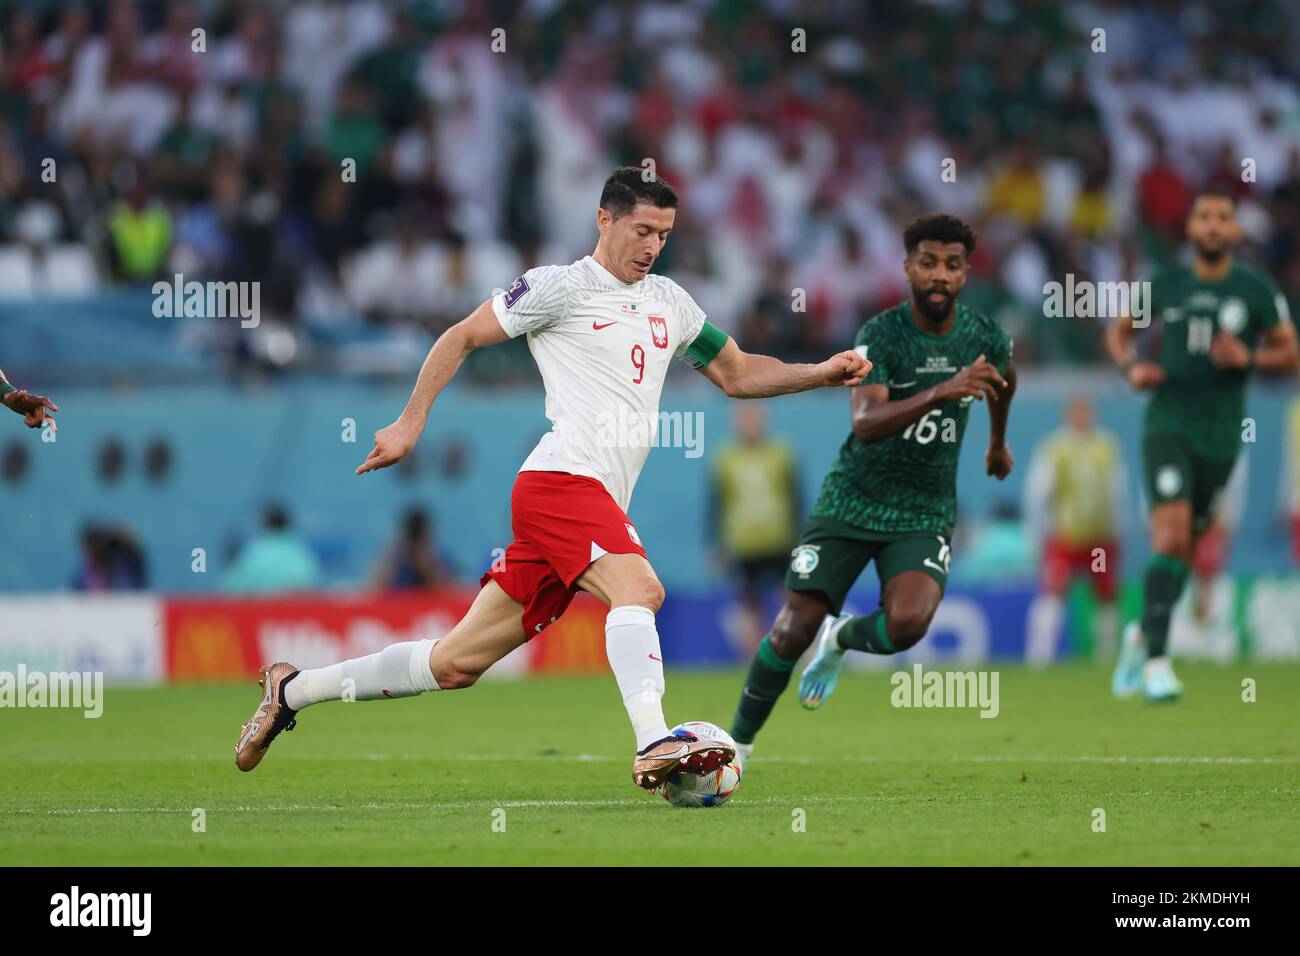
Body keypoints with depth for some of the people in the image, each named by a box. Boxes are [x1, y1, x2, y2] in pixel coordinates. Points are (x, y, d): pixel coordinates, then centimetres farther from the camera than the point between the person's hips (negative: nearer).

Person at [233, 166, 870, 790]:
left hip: (598, 502, 7)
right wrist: (410, 424, 3)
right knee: (638, 588, -32)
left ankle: (293, 690, 17)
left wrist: (821, 373, 16)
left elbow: (738, 374, 30)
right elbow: (462, 338, 7)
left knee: (458, 662, 7)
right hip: (561, 481, -7)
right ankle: (654, 745, -47)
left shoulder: (668, 301, 22)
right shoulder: (561, 286, 1)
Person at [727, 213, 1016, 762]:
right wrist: (941, 392, -44)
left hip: (924, 515, 2)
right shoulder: (880, 334, -16)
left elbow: (1003, 384, 23)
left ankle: (842, 640, 10)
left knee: (907, 623, -26)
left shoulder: (987, 340, -4)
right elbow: (865, 423, -32)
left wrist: (998, 441, 39)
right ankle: (738, 742, 14)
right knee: (793, 630, -9)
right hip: (851, 504, -2)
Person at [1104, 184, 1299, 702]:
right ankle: (1156, 660, -18)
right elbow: (1118, 330, 17)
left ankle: (1142, 634, 36)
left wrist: (1249, 357, -15)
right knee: (1171, 537, -19)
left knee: (1185, 548, 11)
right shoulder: (1166, 285, 2)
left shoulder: (1257, 290, 0)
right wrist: (1132, 365, -4)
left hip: (1220, 433, 2)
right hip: (1167, 425, -2)